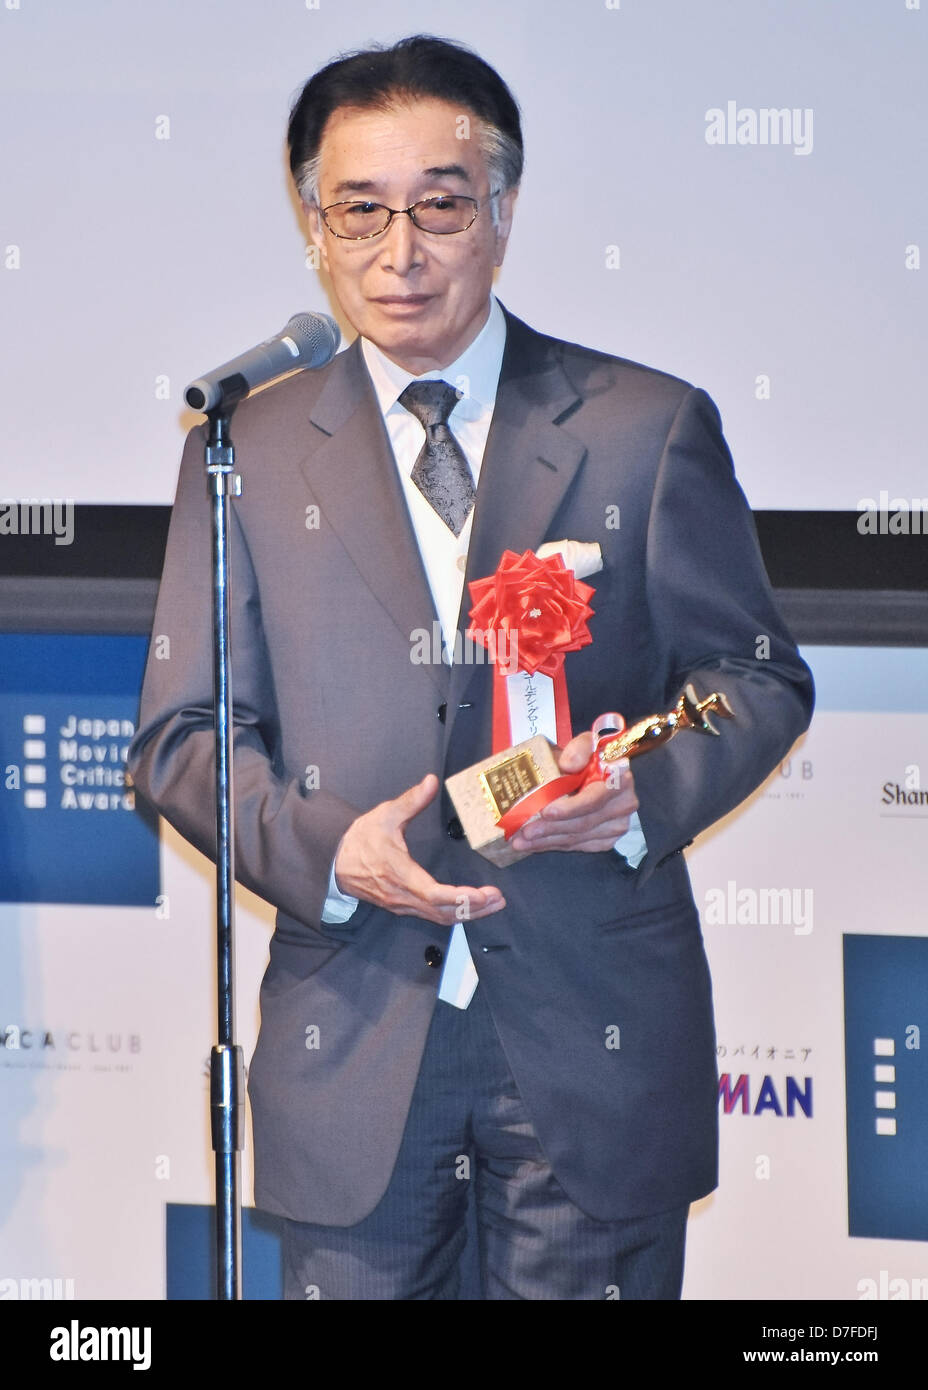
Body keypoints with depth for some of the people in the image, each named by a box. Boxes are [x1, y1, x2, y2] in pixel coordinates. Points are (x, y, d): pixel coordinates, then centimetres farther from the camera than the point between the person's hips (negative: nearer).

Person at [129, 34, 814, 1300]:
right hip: (350, 1046, 1)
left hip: (597, 1042, -1)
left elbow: (759, 676, 8)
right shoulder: (248, 451, 9)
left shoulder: (651, 429, 5)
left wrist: (650, 785, -14)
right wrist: (326, 850, -13)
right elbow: (186, 733, 7)